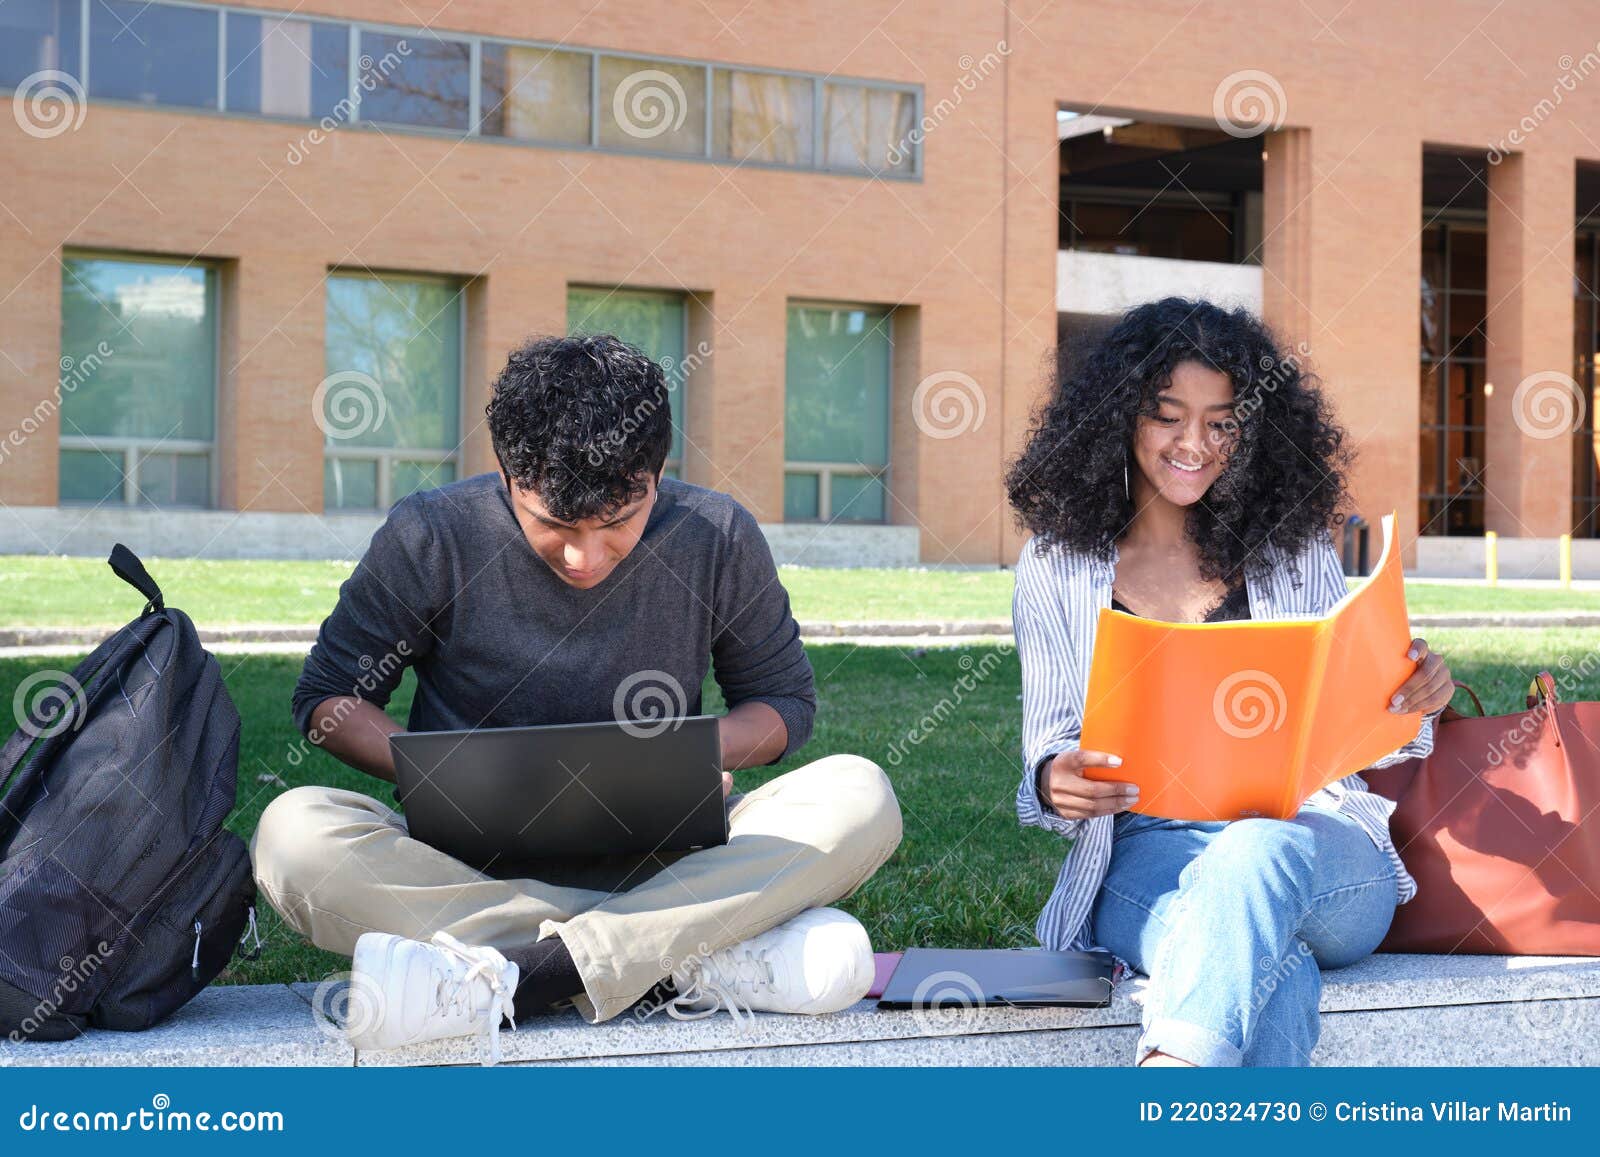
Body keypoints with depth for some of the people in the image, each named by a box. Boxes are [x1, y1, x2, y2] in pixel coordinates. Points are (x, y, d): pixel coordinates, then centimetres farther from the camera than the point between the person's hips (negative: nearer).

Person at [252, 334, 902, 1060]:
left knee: (859, 795, -25)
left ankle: (513, 979, -34)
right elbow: (328, 698, 3)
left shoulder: (718, 541, -2)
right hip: (470, 869, -1)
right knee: (294, 834, -32)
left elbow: (784, 701, 10)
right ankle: (705, 957, -35)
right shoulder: (431, 541, -6)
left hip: (661, 863, 1)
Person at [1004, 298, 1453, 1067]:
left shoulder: (1294, 550, 15)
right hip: (1145, 853, 0)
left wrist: (1412, 706, -7)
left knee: (1258, 853, -40)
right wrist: (1055, 784, -15)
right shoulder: (1054, 570, 13)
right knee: (1271, 979, -37)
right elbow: (1049, 752, 11)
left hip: (1312, 837, 0)